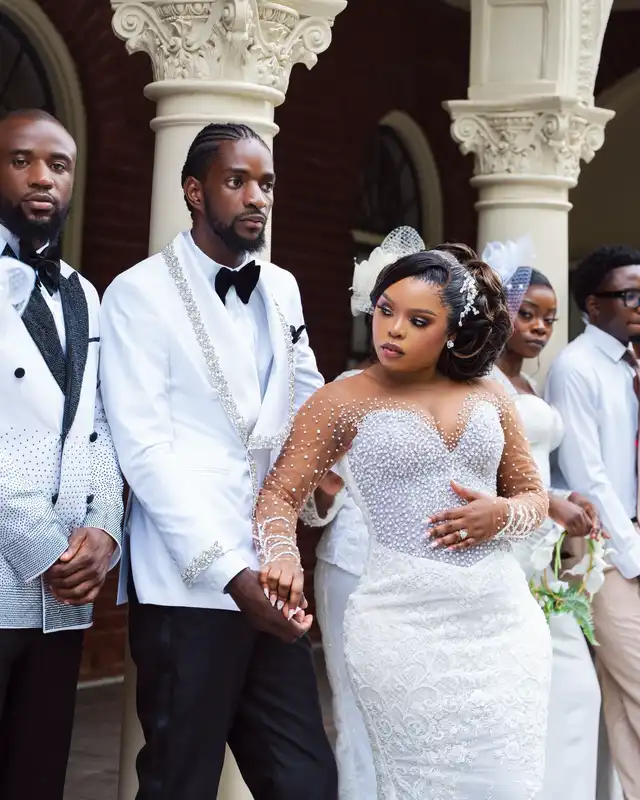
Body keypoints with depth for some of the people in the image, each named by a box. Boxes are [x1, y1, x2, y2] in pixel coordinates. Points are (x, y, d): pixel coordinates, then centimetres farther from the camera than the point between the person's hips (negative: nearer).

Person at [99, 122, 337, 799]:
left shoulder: (282, 290, 15)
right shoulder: (141, 293, -4)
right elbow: (145, 449, -11)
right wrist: (229, 571, -17)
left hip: (270, 580, 6)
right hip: (189, 586, -6)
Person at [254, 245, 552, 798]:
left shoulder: (488, 398, 11)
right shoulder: (344, 401, 2)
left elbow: (535, 495, 18)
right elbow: (281, 494, -2)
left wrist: (502, 514, -6)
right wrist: (283, 556, -23)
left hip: (504, 621, 4)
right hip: (407, 623, -3)